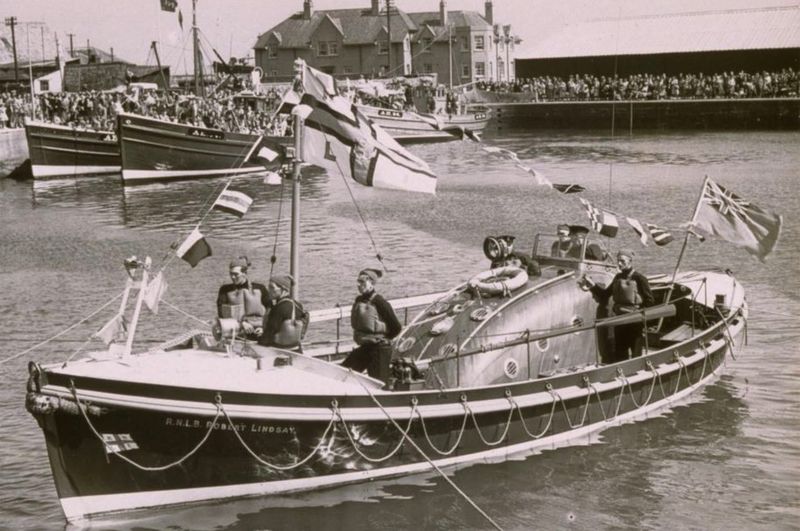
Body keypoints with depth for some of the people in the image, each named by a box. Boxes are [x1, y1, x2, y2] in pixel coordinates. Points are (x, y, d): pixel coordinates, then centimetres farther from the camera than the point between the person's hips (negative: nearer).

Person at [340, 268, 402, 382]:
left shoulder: (379, 302, -17)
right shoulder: (359, 301, 6)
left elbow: (396, 327, -12)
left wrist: (381, 339, 0)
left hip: (379, 349, -8)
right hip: (364, 348, 8)